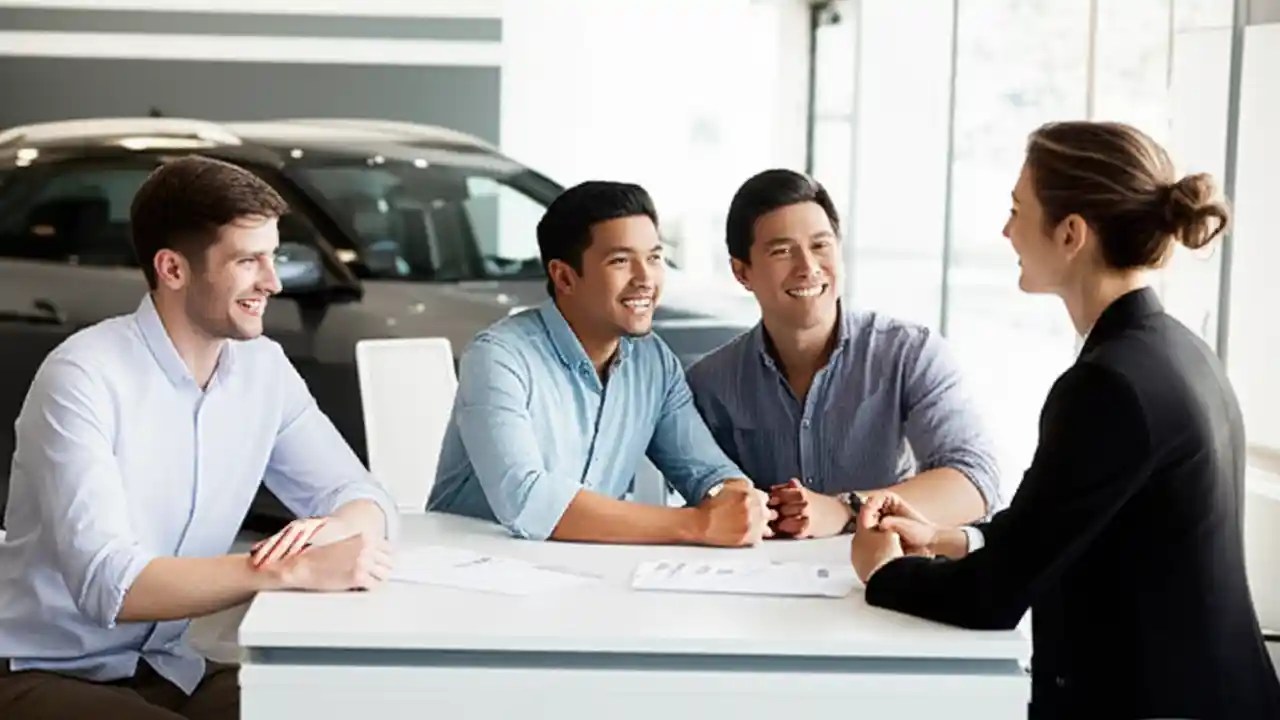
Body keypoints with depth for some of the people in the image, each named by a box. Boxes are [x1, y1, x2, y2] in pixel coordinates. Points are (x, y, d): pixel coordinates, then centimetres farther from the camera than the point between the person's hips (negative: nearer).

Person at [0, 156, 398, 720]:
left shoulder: (263, 368, 0)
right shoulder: (84, 377, -19)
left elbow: (365, 498, 2)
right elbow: (105, 583, -28)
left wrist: (328, 531, -22)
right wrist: (296, 571, -35)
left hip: (165, 670, 7)